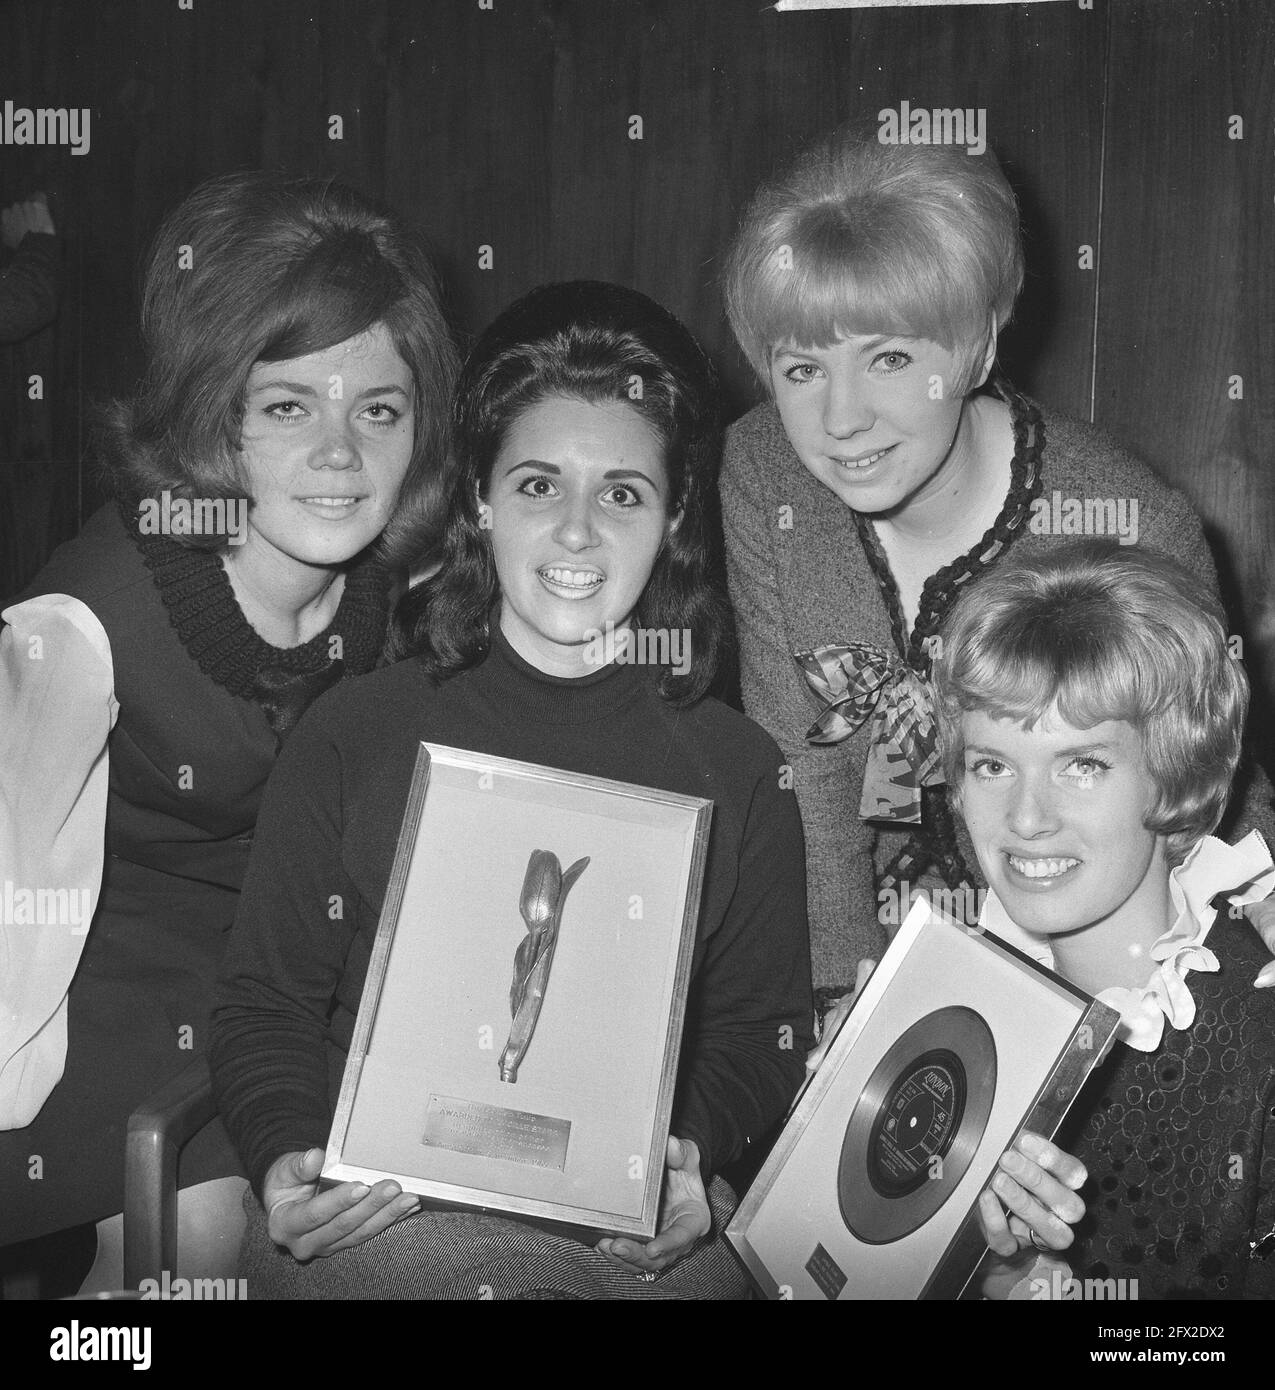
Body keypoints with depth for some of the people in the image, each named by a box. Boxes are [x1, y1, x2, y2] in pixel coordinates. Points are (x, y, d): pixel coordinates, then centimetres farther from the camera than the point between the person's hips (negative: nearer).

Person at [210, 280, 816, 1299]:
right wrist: (288, 1154, -12)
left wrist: (689, 1149, -12)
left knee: (706, 1259, -32)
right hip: (375, 1201, 0)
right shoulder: (354, 736, 6)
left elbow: (759, 1030, 9)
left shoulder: (737, 768, 9)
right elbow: (268, 1002, 8)